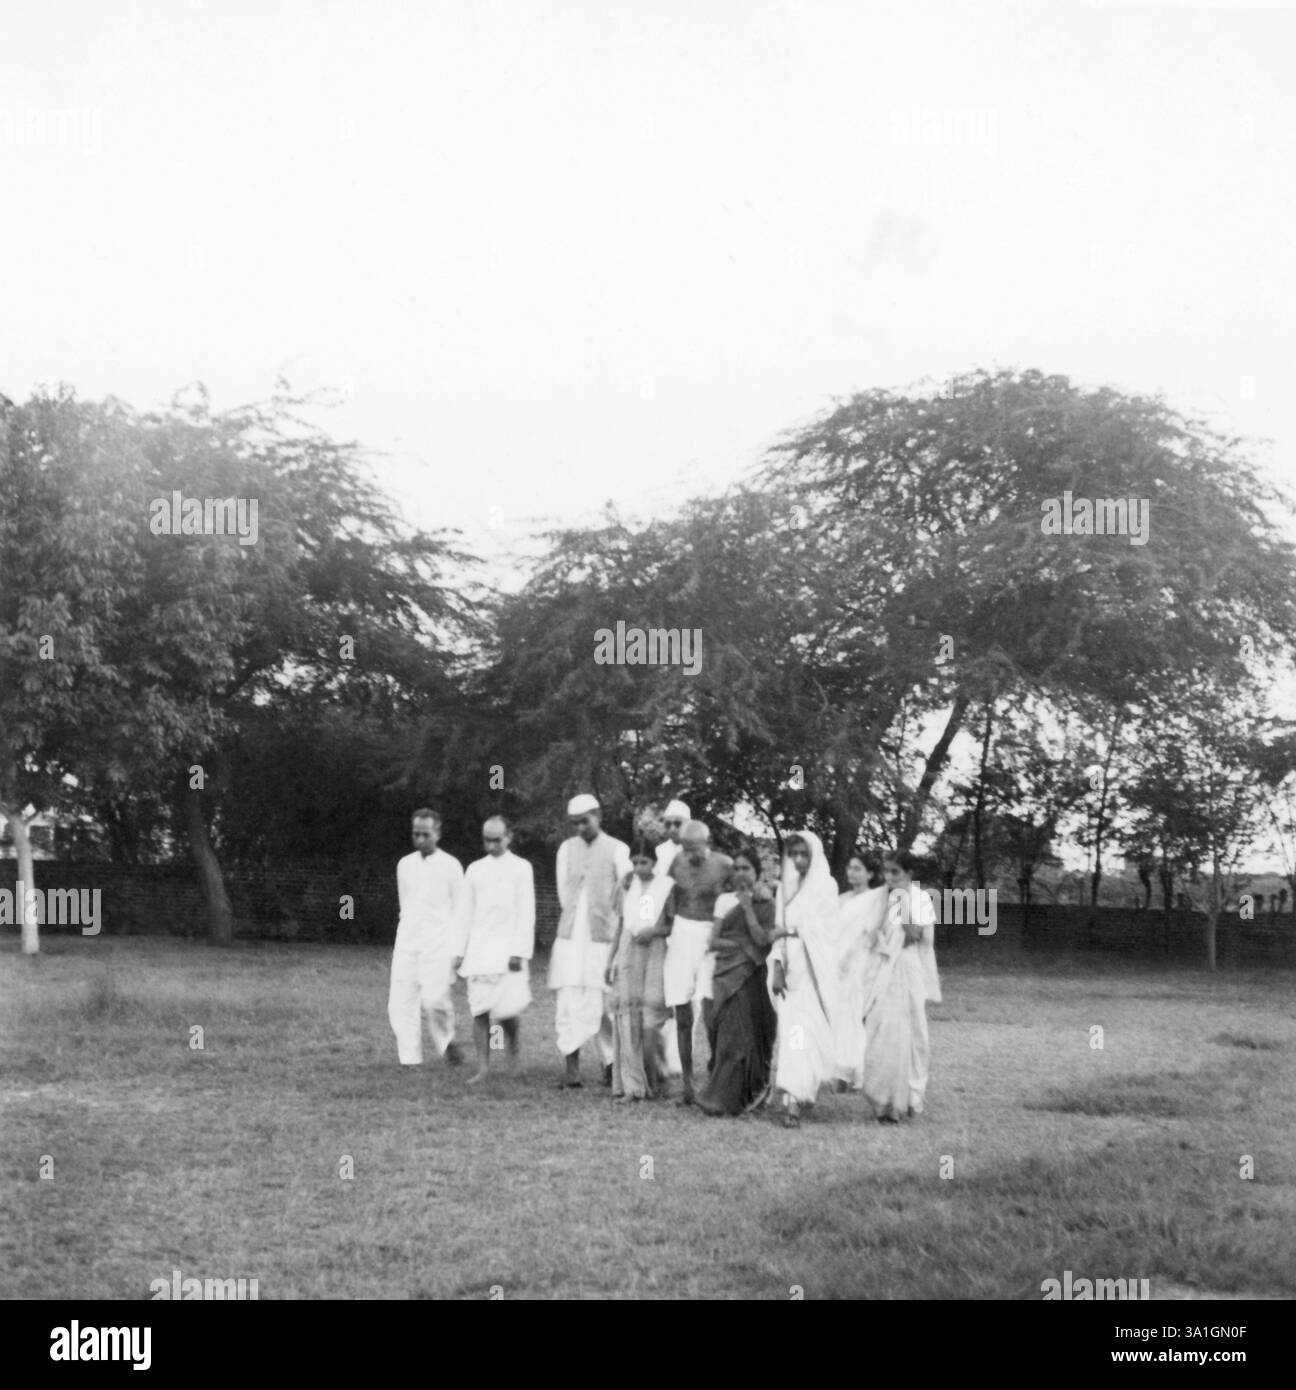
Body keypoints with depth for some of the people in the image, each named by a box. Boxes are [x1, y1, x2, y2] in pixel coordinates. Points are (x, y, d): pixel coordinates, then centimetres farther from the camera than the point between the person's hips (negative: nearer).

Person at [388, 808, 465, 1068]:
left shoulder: (450, 866, 1)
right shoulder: (404, 865, 13)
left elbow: (459, 911, 2)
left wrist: (457, 950, -4)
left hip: (437, 943, -4)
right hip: (406, 942, 4)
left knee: (434, 1000, -17)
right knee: (401, 1003, -5)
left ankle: (447, 1040, 9)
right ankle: (411, 1062, 0)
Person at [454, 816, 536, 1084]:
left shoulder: (521, 868, 2)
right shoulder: (475, 869, 12)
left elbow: (526, 913, -3)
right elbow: (466, 913, 14)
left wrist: (520, 952, -10)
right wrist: (460, 951, 8)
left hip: (508, 948, -3)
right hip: (479, 948, 3)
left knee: (506, 1007, -13)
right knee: (479, 1010, -3)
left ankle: (512, 1041, 19)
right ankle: (482, 1067, 1)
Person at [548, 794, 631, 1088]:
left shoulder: (617, 850, 1)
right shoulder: (566, 849, 12)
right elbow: (564, 894, 11)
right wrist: (578, 918, 3)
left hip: (604, 936, -3)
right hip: (571, 937, 3)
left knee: (607, 1003, -1)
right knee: (570, 1000, -7)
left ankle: (611, 1065, 10)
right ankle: (572, 1066, -9)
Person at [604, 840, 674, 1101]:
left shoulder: (666, 887, 3)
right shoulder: (625, 887, 10)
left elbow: (674, 924, 6)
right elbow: (620, 926, 14)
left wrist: (655, 931, -12)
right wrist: (610, 960, 11)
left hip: (655, 952, -2)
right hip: (628, 952, 2)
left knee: (652, 1014, -9)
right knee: (627, 1013, -6)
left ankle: (654, 1080, 7)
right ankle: (630, 1084, -5)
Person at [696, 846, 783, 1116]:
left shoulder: (764, 902, 3)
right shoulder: (725, 900, 14)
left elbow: (761, 939, -9)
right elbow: (714, 941, 6)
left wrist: (748, 907, -12)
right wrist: (743, 944, -7)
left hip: (749, 976, -4)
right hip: (725, 974, 4)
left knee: (736, 1036, -8)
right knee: (721, 1035, -1)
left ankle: (724, 1099, -6)